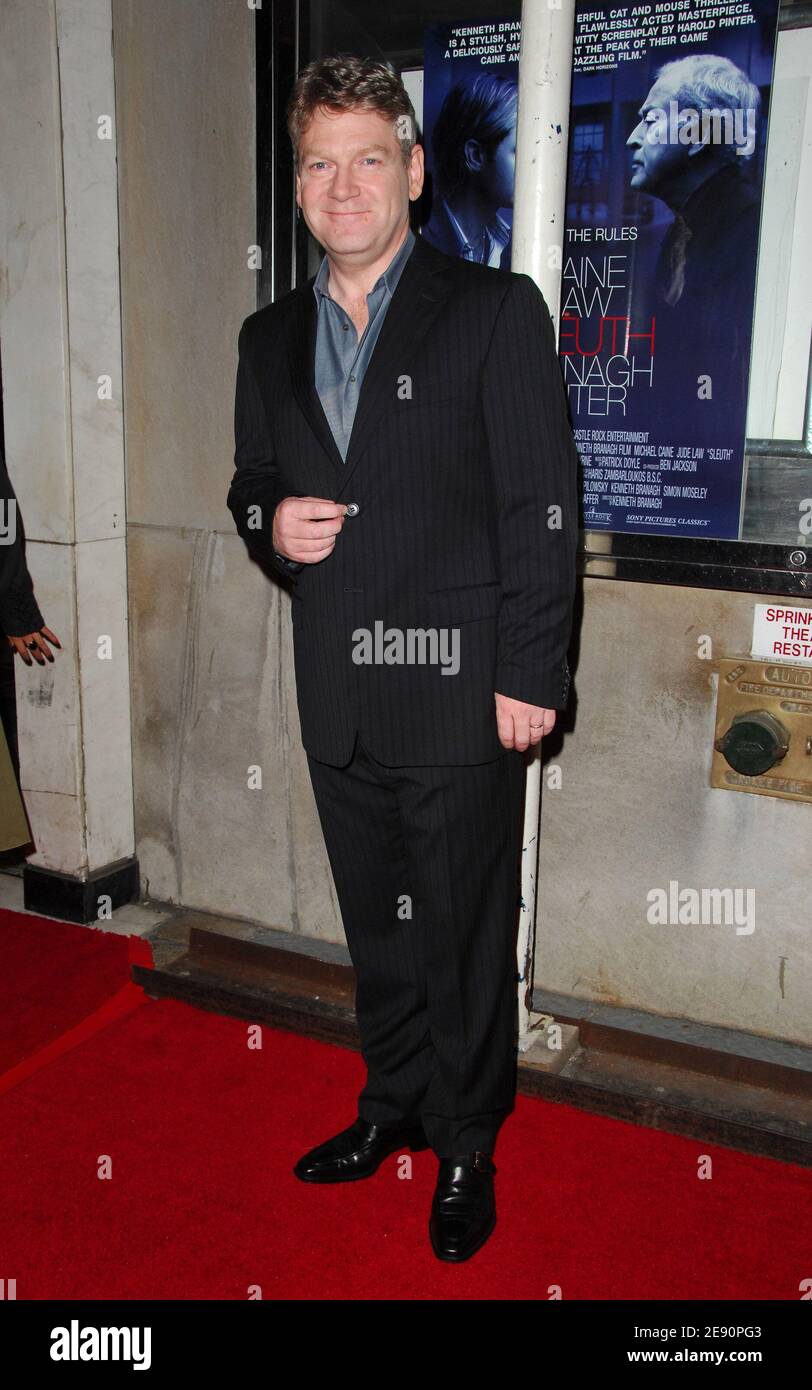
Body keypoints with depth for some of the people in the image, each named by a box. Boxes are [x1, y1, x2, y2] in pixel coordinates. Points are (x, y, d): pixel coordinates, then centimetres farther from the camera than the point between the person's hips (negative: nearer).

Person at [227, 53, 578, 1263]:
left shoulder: (496, 311, -5)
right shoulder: (271, 337, 11)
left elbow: (542, 505, -9)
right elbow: (251, 485, 19)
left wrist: (530, 675, -13)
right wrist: (271, 521, -6)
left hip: (459, 696, -5)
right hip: (338, 698, 5)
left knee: (466, 937, 8)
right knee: (375, 927, 19)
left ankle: (466, 1144, 29)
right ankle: (394, 1106, 40)